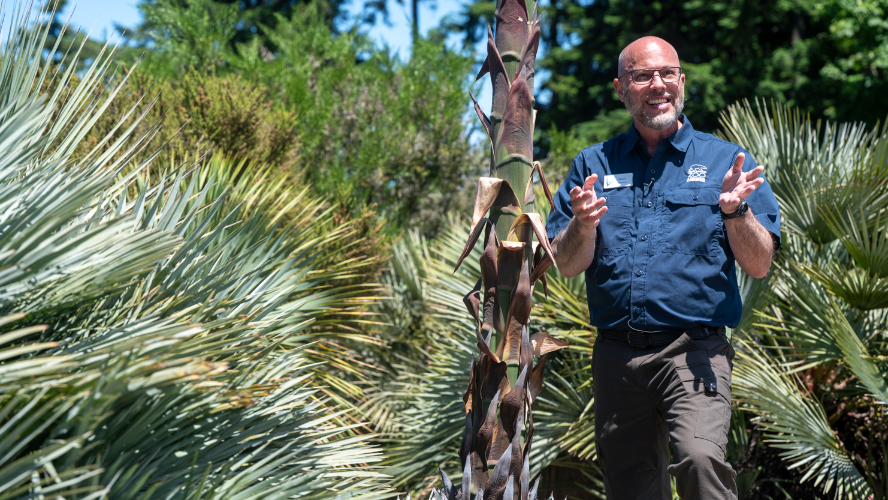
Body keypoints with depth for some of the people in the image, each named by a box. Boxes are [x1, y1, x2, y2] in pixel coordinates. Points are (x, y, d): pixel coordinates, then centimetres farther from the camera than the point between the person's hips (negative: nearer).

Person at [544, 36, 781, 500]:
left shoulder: (725, 160, 7)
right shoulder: (593, 165, 12)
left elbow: (759, 266, 2)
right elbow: (566, 266, 7)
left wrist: (734, 209, -16)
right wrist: (583, 225, -14)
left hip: (693, 352, -3)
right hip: (615, 354, 3)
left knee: (700, 459, -27)